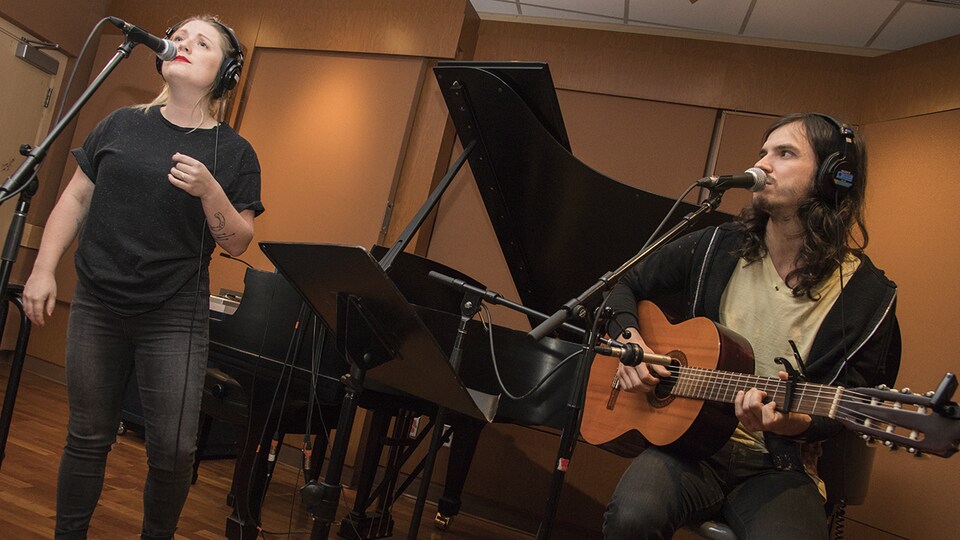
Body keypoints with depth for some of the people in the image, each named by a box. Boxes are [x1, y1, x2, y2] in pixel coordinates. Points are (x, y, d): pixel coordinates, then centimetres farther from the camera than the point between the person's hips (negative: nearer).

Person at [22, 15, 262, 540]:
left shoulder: (234, 153, 0)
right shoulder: (121, 124, 7)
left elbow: (237, 242, -4)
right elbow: (75, 200, 10)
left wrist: (208, 190, -20)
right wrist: (44, 269, 3)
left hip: (174, 318, -2)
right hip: (96, 307, 2)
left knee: (173, 450, -3)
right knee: (87, 437, 12)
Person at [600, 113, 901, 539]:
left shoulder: (868, 297, -2)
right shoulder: (716, 248, 3)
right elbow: (628, 286, 16)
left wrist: (797, 423, -22)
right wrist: (627, 336, -4)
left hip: (779, 467, 0)